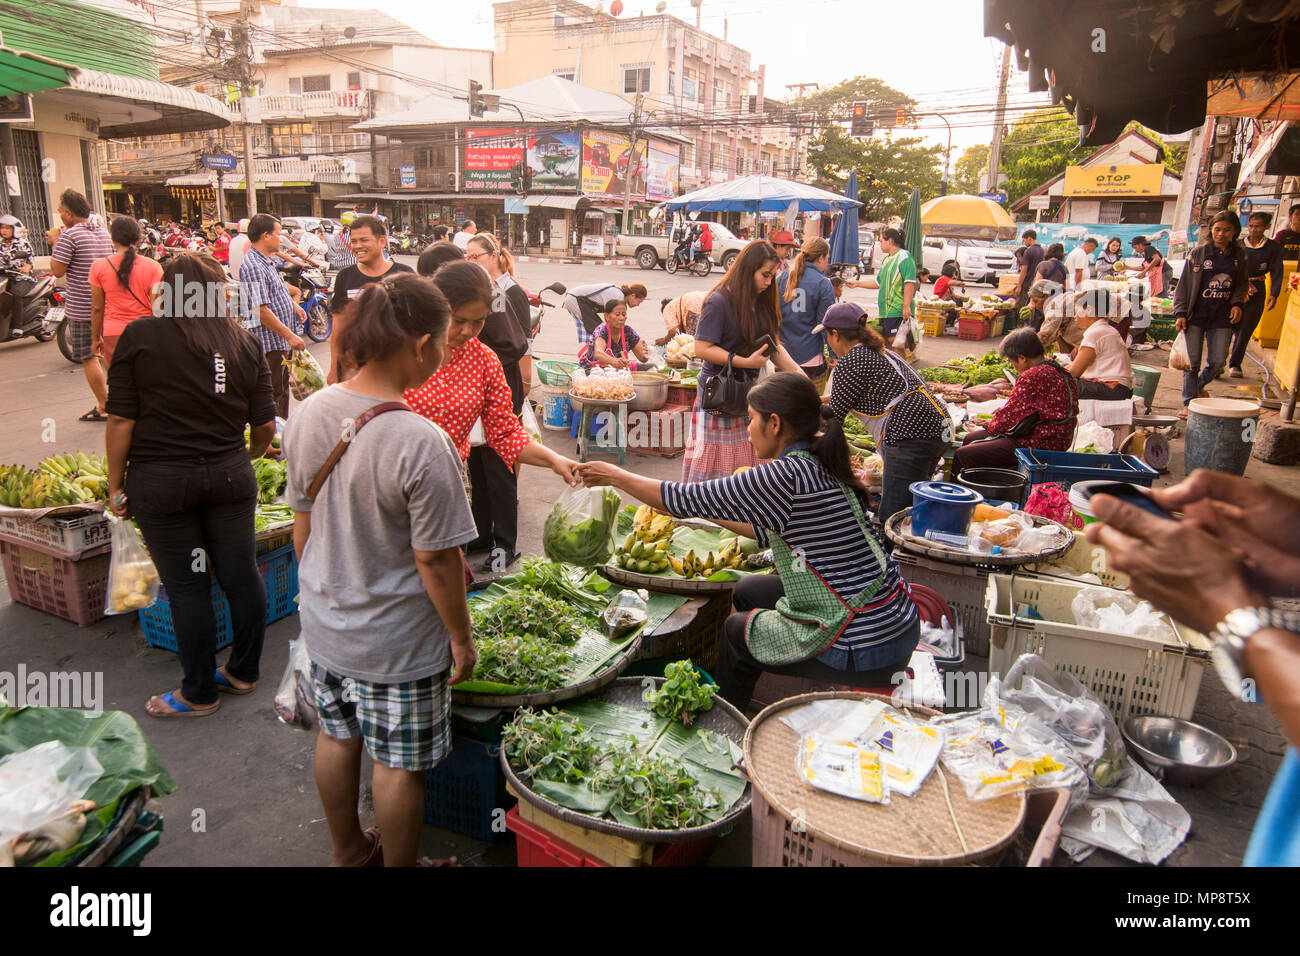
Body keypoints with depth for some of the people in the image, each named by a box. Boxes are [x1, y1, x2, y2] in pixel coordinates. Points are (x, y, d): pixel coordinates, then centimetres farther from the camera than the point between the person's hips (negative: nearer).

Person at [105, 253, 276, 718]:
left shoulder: (140, 336, -5)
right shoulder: (242, 341, 3)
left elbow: (121, 421, -7)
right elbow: (265, 426, 4)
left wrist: (116, 485, 3)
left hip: (161, 482, -3)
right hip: (230, 476, 3)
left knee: (187, 588, 6)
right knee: (241, 575, 13)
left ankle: (199, 693, 20)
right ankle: (244, 672, 29)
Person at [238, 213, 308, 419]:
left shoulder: (266, 261, 13)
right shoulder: (253, 265, -19)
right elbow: (261, 310, -25)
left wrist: (294, 305, 15)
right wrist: (290, 336, -24)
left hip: (280, 341, 11)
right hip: (269, 342, -11)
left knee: (282, 391, 19)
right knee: (273, 395, -5)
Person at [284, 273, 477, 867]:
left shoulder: (310, 413, -7)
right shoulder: (421, 444, -29)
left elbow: (302, 520, 4)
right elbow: (435, 558, -23)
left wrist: (316, 589, 18)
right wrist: (461, 637, -9)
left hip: (324, 623, 7)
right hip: (397, 640, -7)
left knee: (337, 736, 25)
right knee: (399, 763, 13)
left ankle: (348, 852, 47)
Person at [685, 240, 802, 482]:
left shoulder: (762, 303, 9)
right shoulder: (719, 302, -13)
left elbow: (775, 346, 11)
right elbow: (702, 349, -17)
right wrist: (746, 362, -20)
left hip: (749, 391, 7)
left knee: (747, 458, 6)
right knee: (713, 458, 0)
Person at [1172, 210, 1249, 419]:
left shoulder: (1239, 256, 8)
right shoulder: (1198, 253, 0)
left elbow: (1242, 284, 18)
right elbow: (1184, 284, 0)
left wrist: (1237, 303, 0)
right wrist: (1180, 313, -7)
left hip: (1222, 319, 3)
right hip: (1196, 316, -2)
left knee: (1217, 361, 1)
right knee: (1192, 361, -1)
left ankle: (1198, 385, 30)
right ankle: (1189, 402, 9)